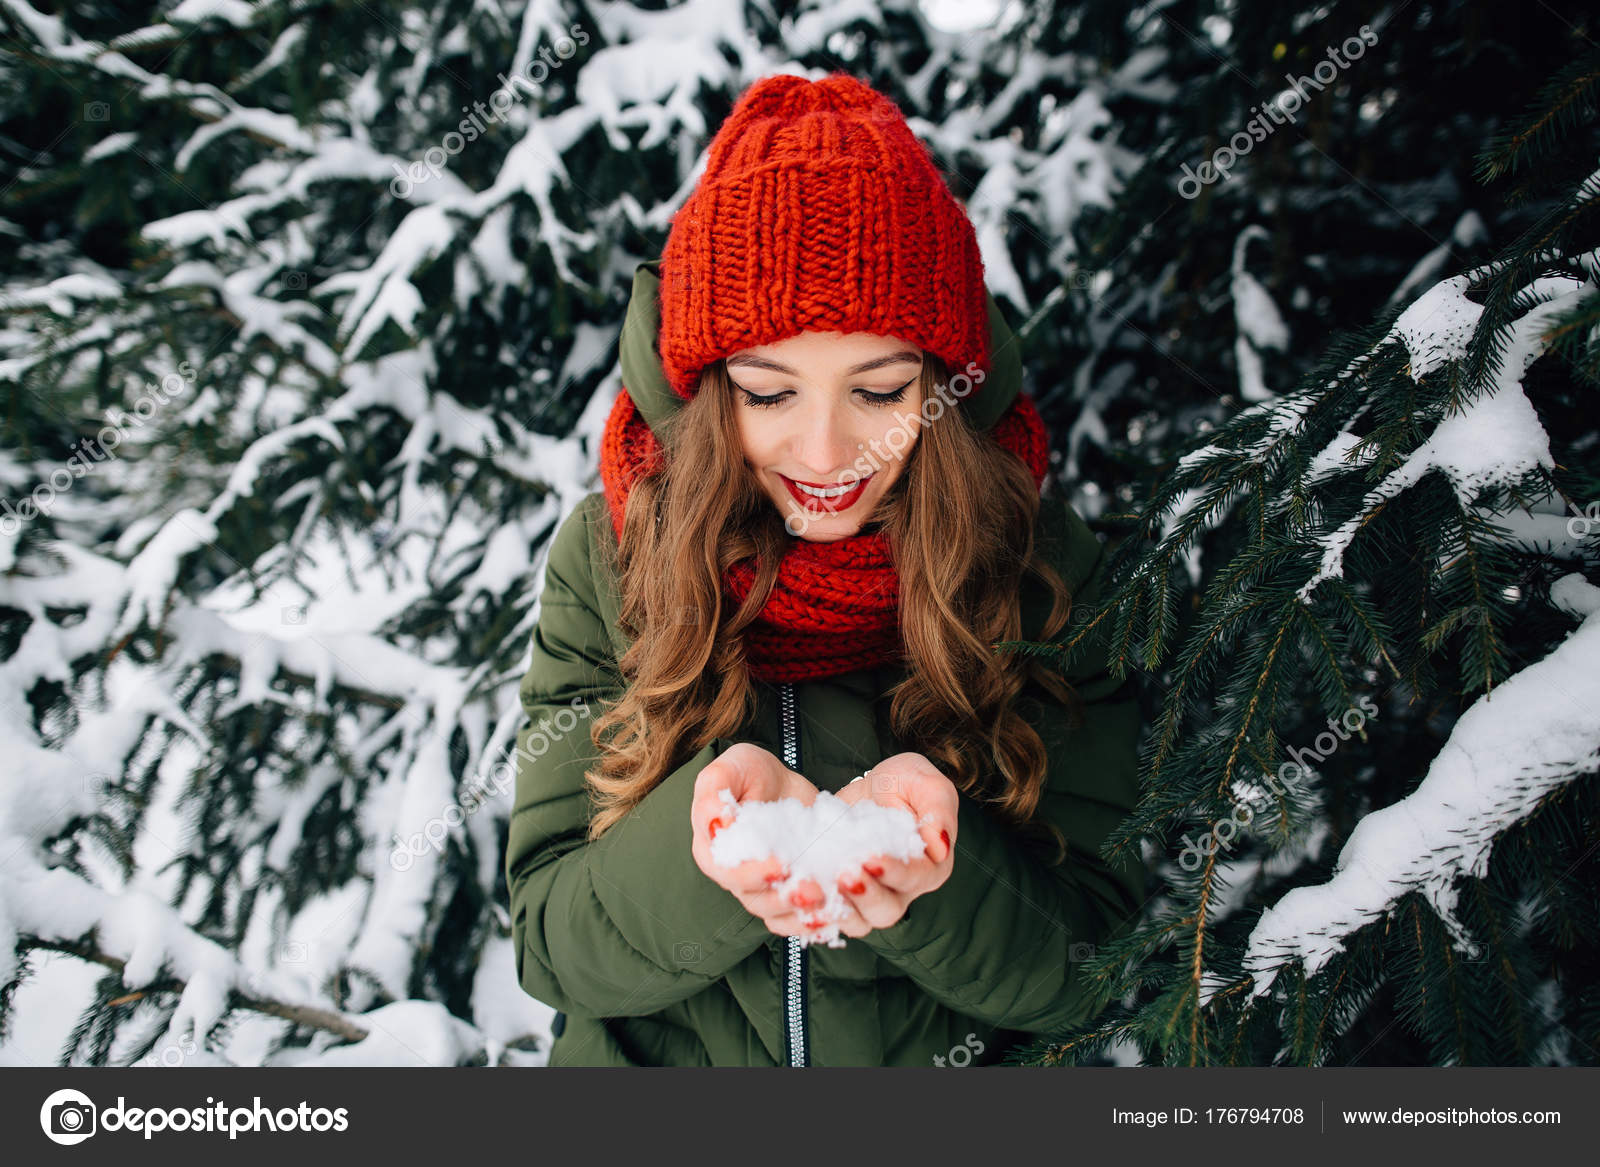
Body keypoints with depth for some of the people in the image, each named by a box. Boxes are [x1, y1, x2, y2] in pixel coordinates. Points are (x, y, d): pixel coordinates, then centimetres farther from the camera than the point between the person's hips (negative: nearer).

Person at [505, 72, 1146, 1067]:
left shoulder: (1046, 573, -9)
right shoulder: (610, 559, -8)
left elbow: (1085, 976, -8)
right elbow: (552, 949, -8)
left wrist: (939, 870, -26)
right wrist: (699, 840, -26)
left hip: (957, 1062, 0)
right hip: (653, 1060, 1)